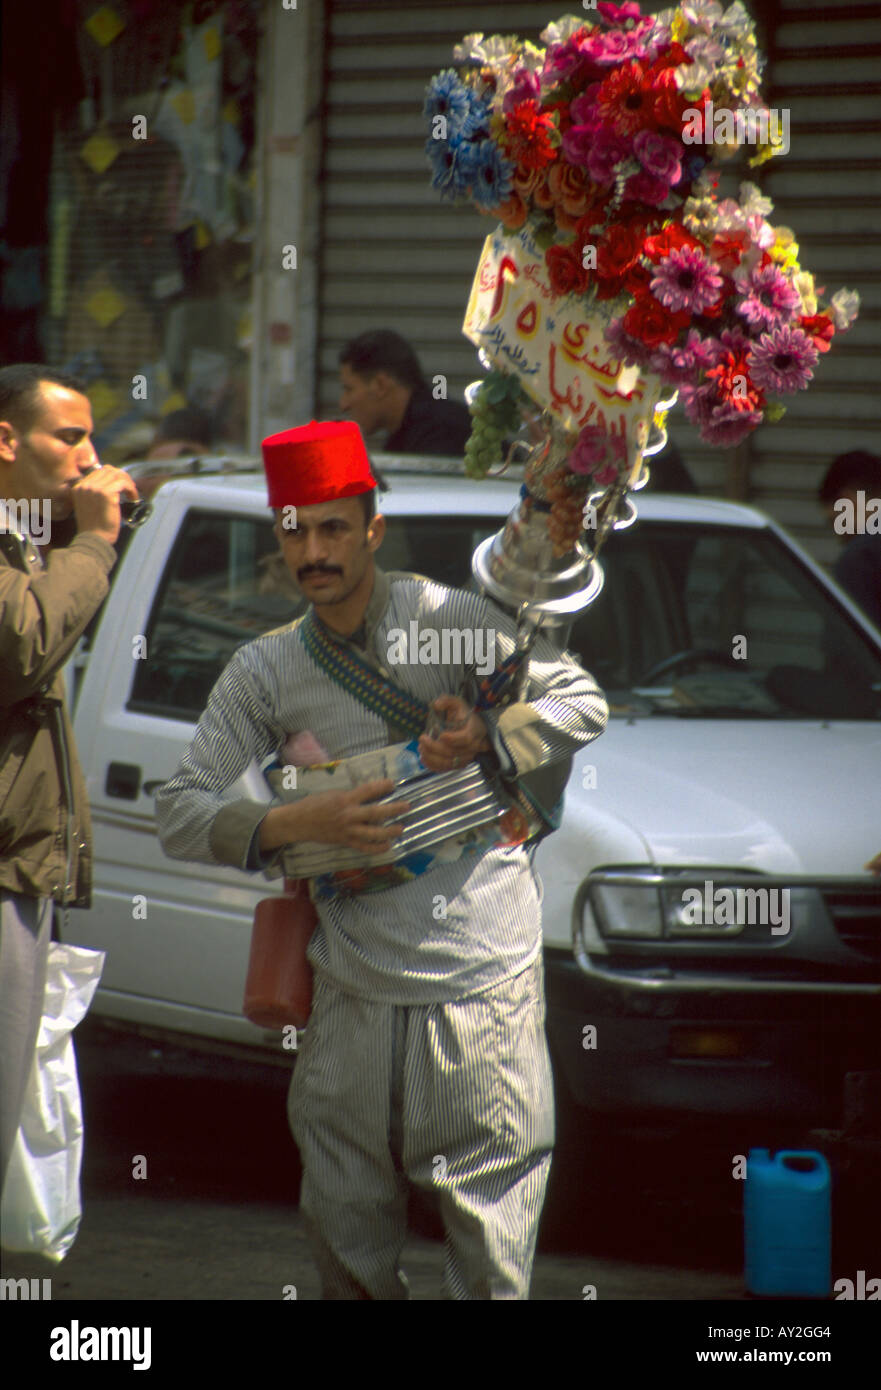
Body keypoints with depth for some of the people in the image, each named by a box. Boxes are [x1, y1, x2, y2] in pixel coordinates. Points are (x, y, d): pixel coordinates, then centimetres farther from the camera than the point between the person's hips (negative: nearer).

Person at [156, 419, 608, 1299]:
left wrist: (486, 741, -16)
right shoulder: (265, 671, 8)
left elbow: (581, 702, 2)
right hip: (353, 993, 3)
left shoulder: (446, 619, 0)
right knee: (344, 1233, 8)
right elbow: (179, 811, 4)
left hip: (481, 987, -3)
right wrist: (294, 824, -13)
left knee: (492, 1238, -4)